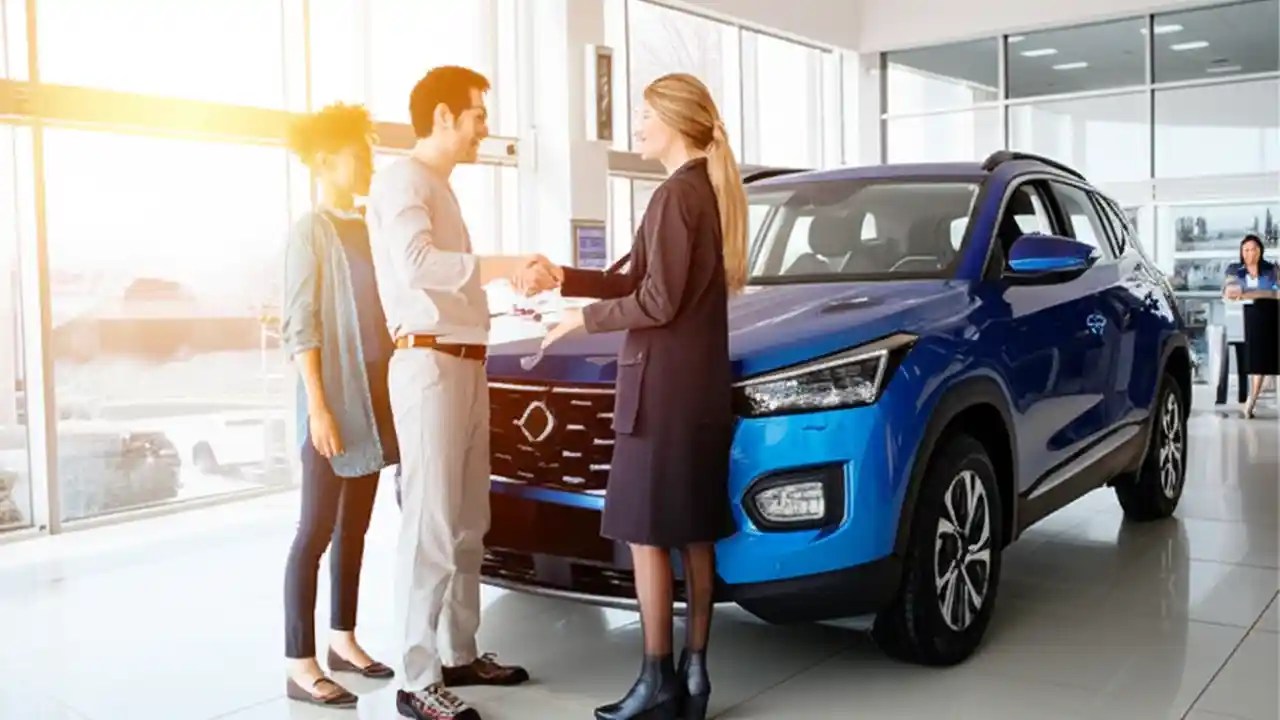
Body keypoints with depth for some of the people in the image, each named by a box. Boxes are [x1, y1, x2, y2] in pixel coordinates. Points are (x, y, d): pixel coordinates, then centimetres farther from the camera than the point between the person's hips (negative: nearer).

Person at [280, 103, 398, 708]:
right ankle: (300, 666, 1)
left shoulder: (364, 228, 15)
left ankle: (342, 640, 24)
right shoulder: (310, 230, -6)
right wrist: (319, 407, -19)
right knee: (317, 530, -4)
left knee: (355, 526, 13)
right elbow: (300, 327, -12)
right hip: (335, 401, -7)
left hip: (375, 399, 7)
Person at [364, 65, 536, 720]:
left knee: (467, 523, 13)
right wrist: (501, 266, -24)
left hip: (465, 365, 10)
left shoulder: (439, 186, 21)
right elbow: (416, 264, -25)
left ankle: (461, 654, 24)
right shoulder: (403, 179, -7)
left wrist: (508, 279, 19)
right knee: (430, 526, -8)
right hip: (430, 365, -9)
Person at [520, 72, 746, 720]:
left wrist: (584, 318, -4)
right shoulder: (708, 189, 16)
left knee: (647, 534, -2)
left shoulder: (675, 194, -13)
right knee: (694, 534, 11)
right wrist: (563, 278, 12)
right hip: (703, 385, 10)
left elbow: (657, 303, -17)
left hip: (664, 386, -9)